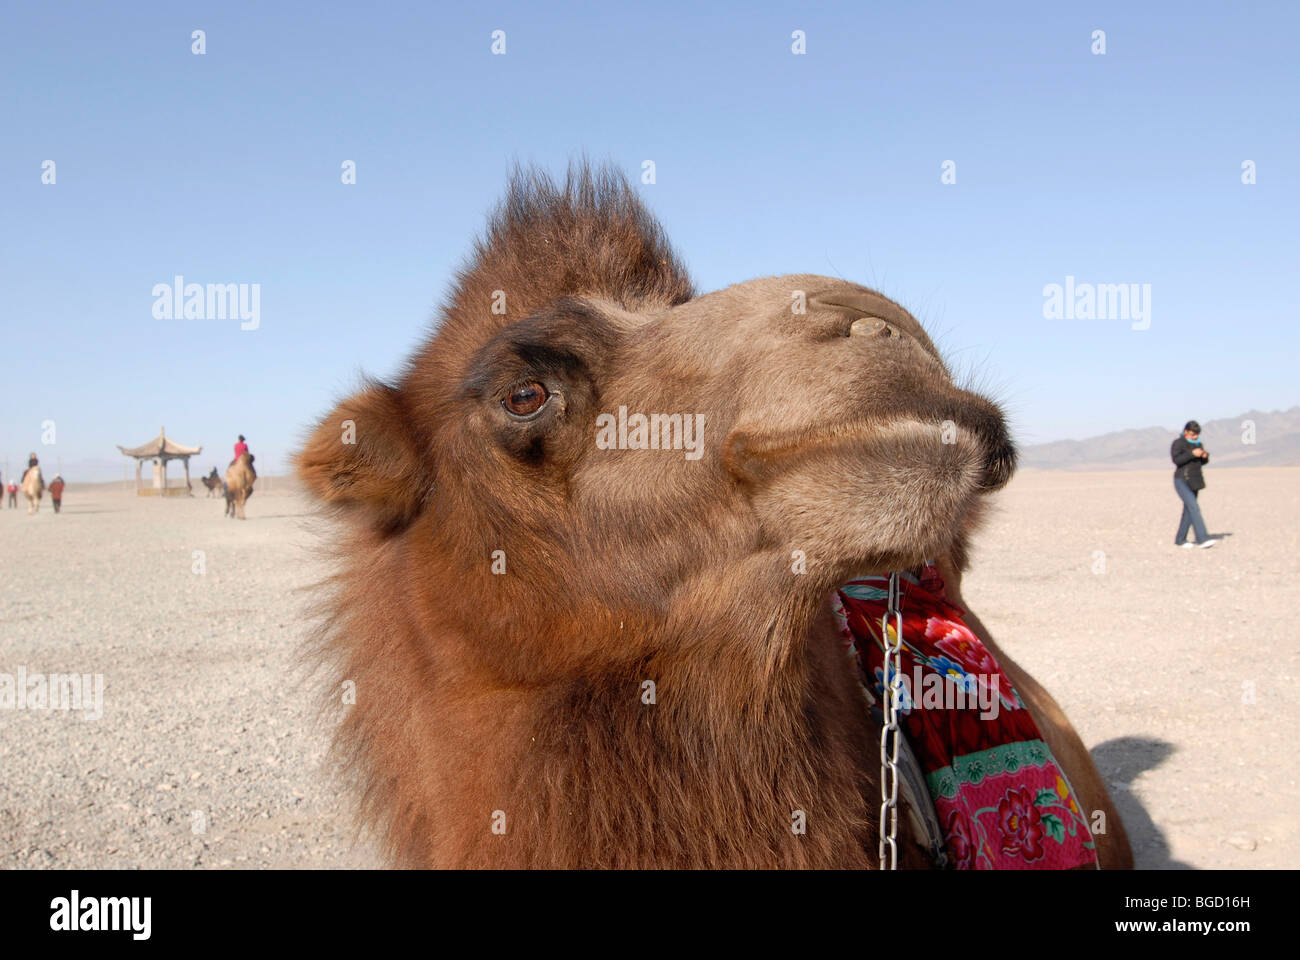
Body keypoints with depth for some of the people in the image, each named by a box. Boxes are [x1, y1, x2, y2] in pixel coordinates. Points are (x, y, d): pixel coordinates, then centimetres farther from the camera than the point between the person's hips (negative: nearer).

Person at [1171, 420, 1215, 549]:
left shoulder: (1197, 444, 13)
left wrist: (1205, 456, -4)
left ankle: (1180, 540, 18)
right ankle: (1202, 539, -26)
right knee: (1194, 507, -19)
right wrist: (1192, 454, -26)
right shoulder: (1178, 443, -7)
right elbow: (1177, 460, -20)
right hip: (1182, 481, -7)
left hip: (1194, 482, 7)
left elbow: (1202, 462, 17)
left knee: (1189, 511, 8)